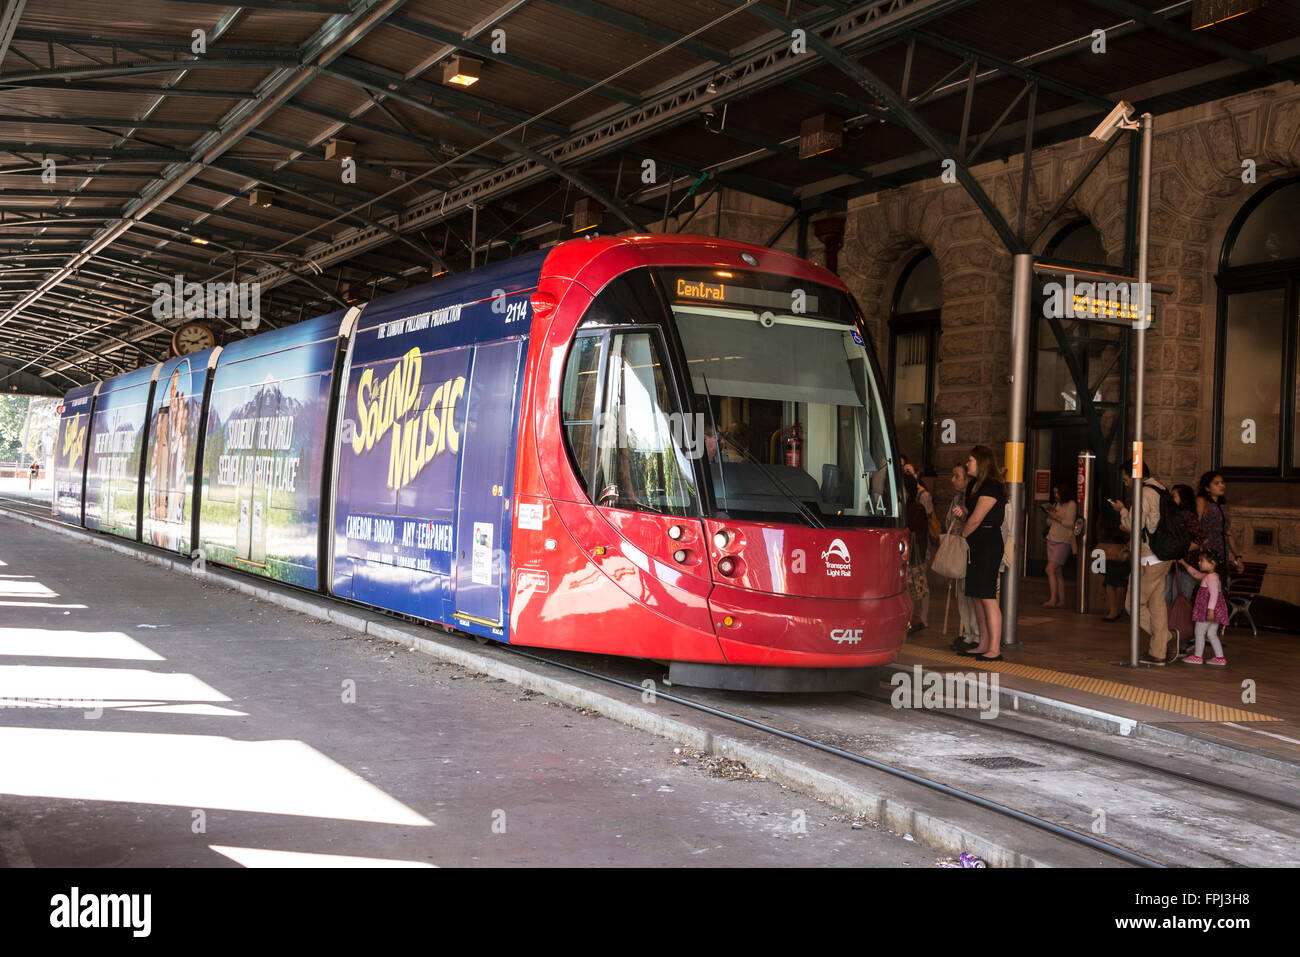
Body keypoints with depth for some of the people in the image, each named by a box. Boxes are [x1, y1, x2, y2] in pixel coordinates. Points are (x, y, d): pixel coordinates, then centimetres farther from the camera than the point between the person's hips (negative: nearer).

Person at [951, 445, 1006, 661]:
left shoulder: (991, 487, -13)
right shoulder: (974, 485, 17)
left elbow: (976, 519, -15)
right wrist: (962, 512, 2)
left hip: (988, 545, -10)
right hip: (975, 546, 10)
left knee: (987, 597, -11)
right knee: (977, 597, 10)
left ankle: (994, 649, -10)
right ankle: (983, 645, 15)